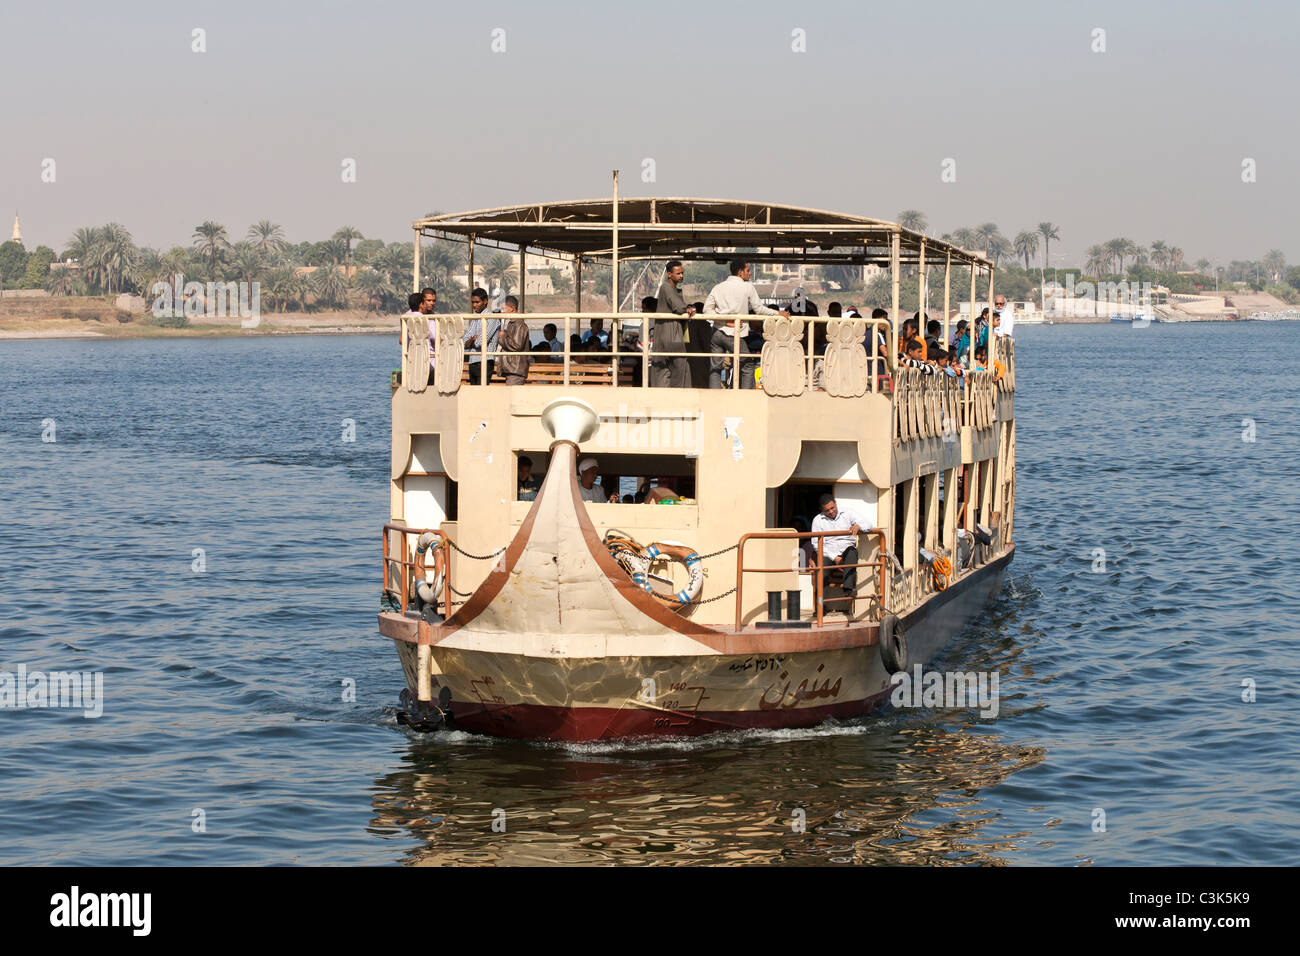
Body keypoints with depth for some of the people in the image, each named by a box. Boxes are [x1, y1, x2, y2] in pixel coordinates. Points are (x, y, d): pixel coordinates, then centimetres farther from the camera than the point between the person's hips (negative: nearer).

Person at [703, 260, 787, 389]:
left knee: (715, 368, 8)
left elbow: (707, 309, 0)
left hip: (717, 333, 4)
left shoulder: (718, 287, 8)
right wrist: (778, 313, 11)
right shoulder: (748, 287, -3)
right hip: (734, 335, -4)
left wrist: (726, 321, -3)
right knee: (748, 367, 8)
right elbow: (759, 309, 0)